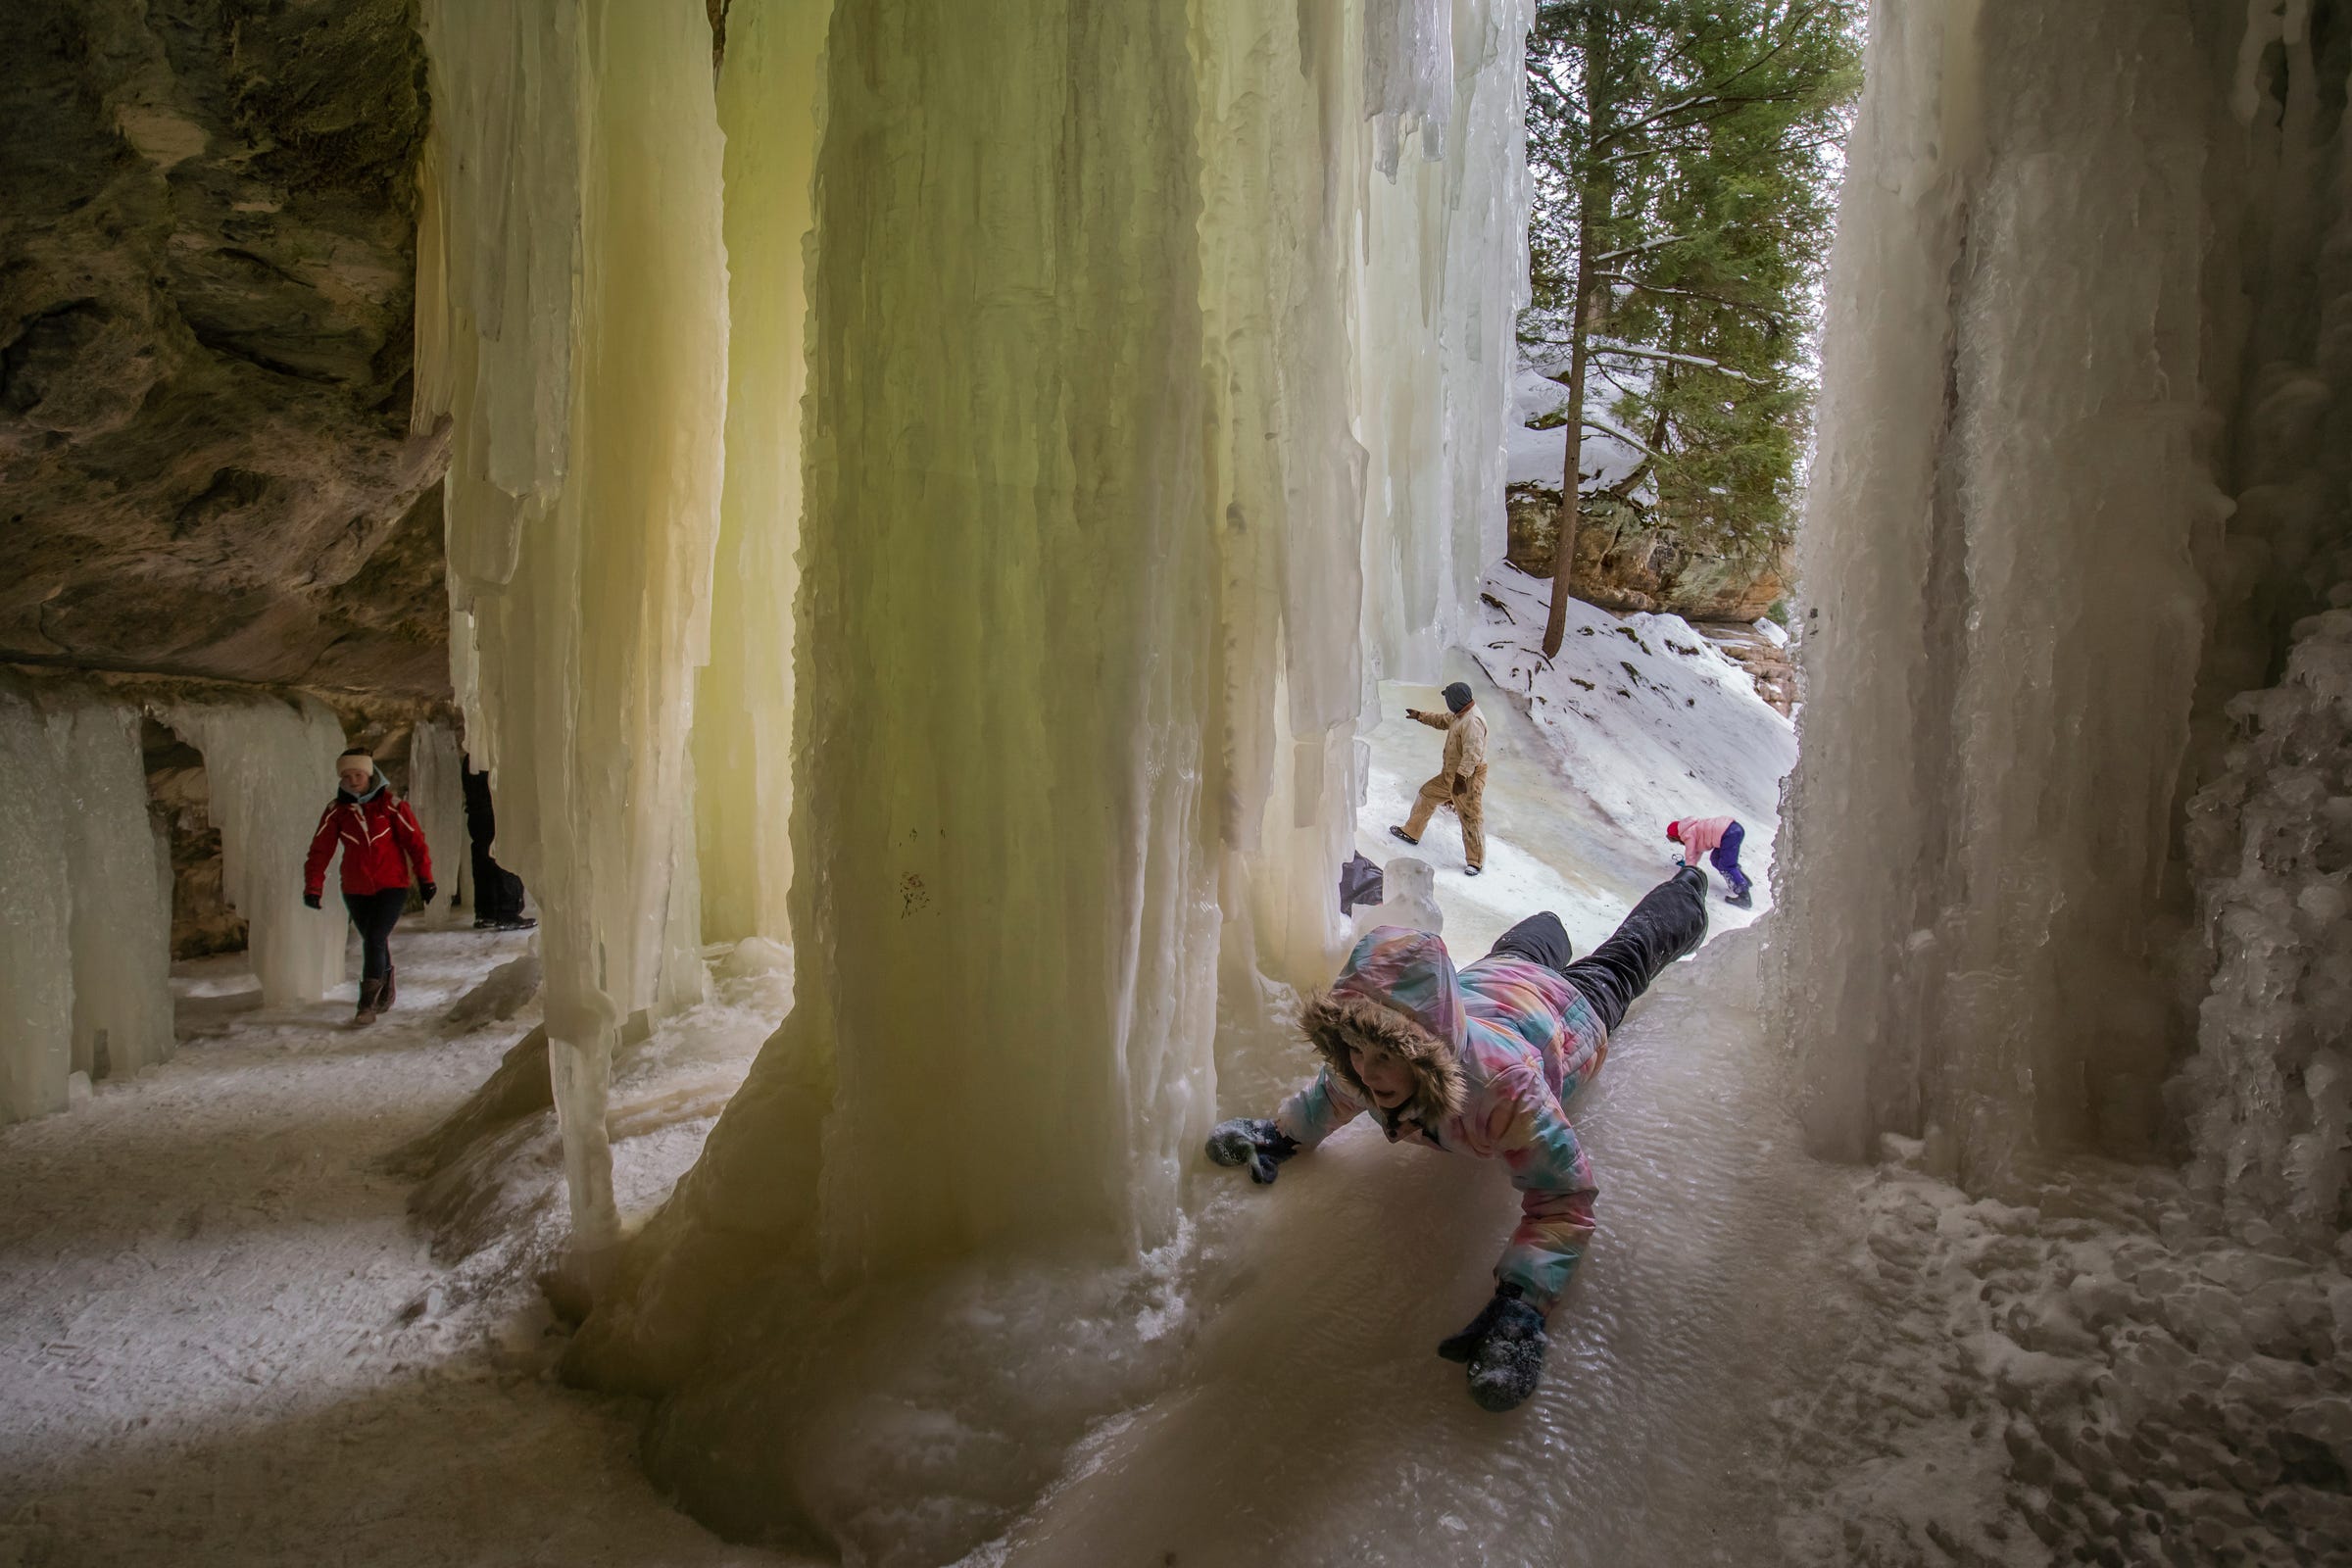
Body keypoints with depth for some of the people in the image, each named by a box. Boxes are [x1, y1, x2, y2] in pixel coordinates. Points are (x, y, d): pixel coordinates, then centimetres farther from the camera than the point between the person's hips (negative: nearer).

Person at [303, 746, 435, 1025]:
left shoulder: (390, 804, -8)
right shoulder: (336, 810, -1)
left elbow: (414, 840, -4)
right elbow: (320, 850, -3)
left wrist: (425, 878, -3)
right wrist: (313, 887, -12)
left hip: (392, 887, -3)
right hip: (355, 890, 3)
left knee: (374, 940, -14)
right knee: (373, 942, 13)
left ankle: (367, 1004, -9)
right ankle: (386, 984, 37)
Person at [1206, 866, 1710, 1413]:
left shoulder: (1507, 1089, -56)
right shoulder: (1363, 1059, -40)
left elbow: (1563, 1202, -48)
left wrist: (1519, 1306, -61)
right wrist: (1280, 1135, -26)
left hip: (1566, 1011, -3)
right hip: (1485, 982, 3)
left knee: (1622, 958, 30)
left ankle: (1687, 890, 60)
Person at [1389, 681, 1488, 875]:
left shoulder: (1473, 721, -24)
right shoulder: (1459, 716, 8)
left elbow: (1472, 754, -31)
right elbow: (1442, 721, 30)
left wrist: (1461, 777, -33)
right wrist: (1420, 716, 35)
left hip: (1468, 779, -10)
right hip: (1450, 775, 10)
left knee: (1471, 818, -4)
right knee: (1426, 795, 21)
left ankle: (1475, 862, 3)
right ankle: (1411, 832, 36)